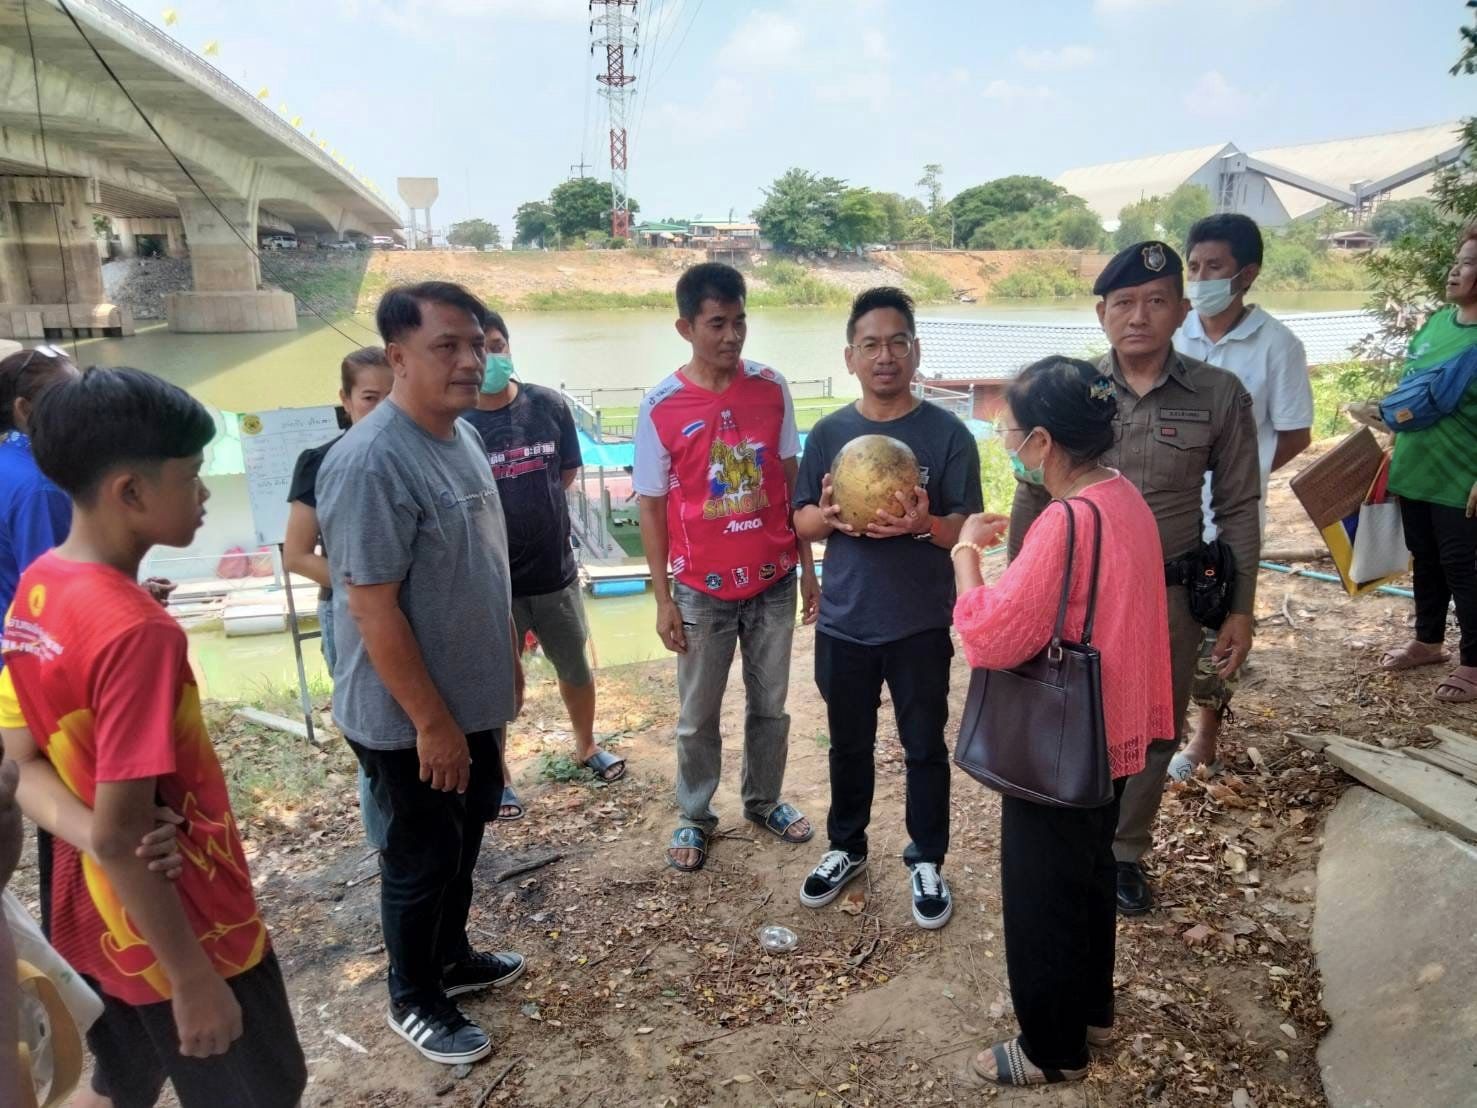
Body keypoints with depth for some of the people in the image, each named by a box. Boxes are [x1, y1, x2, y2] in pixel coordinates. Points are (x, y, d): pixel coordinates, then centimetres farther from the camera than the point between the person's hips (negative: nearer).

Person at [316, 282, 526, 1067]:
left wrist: (507, 659, 16)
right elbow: (373, 609, -25)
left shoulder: (462, 435, 2)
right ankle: (415, 1001, 33)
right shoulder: (371, 463, -26)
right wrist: (432, 721, -21)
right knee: (422, 857, 10)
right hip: (407, 717, -8)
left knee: (466, 835, 23)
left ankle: (451, 957, 45)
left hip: (474, 695, 9)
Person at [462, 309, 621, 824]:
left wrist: (528, 510, 6)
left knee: (576, 667, 19)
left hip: (555, 569, 3)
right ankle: (498, 775, 33)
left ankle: (586, 746, 44)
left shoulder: (548, 404, -4)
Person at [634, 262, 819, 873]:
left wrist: (807, 567, 5)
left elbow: (791, 480, 5)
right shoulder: (660, 408, -11)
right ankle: (695, 817, 33)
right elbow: (652, 507, -5)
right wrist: (663, 598, -5)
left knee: (770, 705, 17)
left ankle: (765, 800, 38)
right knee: (698, 715, 13)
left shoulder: (771, 388, -3)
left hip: (774, 580, 2)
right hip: (703, 589, -2)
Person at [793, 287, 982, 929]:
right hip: (843, 623, 3)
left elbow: (967, 530, -8)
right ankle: (846, 848, 38)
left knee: (924, 745, 11)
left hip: (921, 625, -2)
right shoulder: (829, 433, 0)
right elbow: (799, 521, 3)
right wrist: (826, 517, -19)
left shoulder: (948, 434, -7)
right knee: (849, 744, 18)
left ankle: (927, 862, 30)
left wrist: (925, 523, -29)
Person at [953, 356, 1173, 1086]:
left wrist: (967, 550, -15)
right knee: (1088, 876, 25)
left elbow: (990, 637, -27)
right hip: (1111, 736, 9)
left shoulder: (1067, 521, -29)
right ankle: (1090, 1010, 45)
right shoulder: (1124, 498, 1)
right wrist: (1016, 546, 4)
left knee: (1042, 898, 10)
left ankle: (1053, 1049, 29)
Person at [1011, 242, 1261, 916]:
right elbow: (1031, 500, 3)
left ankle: (1124, 852, 37)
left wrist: (1240, 609, 0)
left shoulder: (1220, 396, -4)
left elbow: (1238, 510, 1)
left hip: (1169, 597, 1)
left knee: (1151, 734, 15)